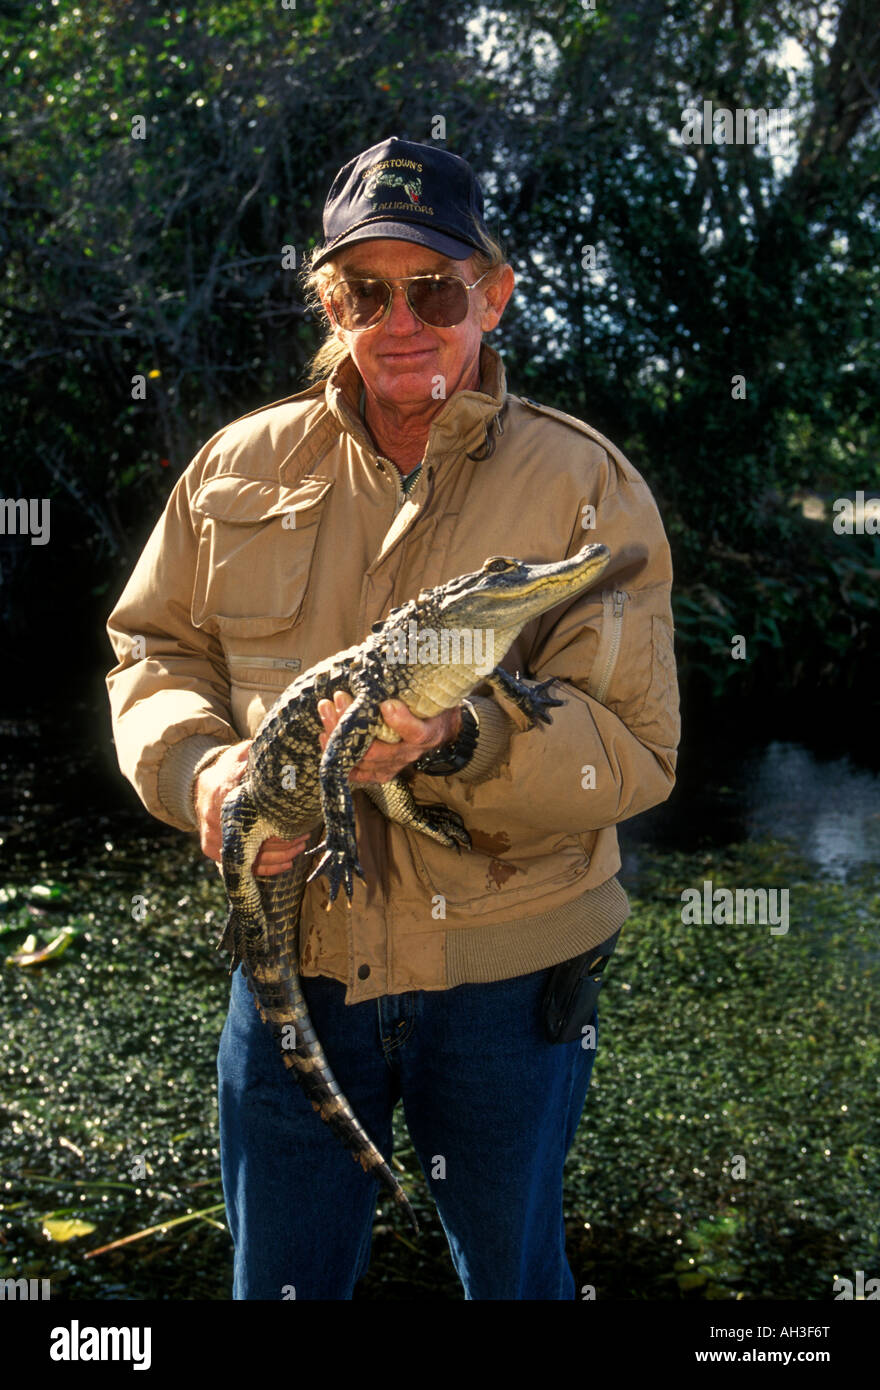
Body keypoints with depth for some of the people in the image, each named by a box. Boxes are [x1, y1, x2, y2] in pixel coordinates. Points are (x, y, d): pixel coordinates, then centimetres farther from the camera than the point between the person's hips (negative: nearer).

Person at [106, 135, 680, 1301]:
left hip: (504, 977, -1)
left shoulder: (584, 483, -7)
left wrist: (457, 739, -29)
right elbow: (154, 650, 9)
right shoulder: (243, 464, 2)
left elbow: (635, 746, -11)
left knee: (513, 1268, 22)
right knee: (280, 1278, 20)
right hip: (292, 954, 2)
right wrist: (200, 766, -12)